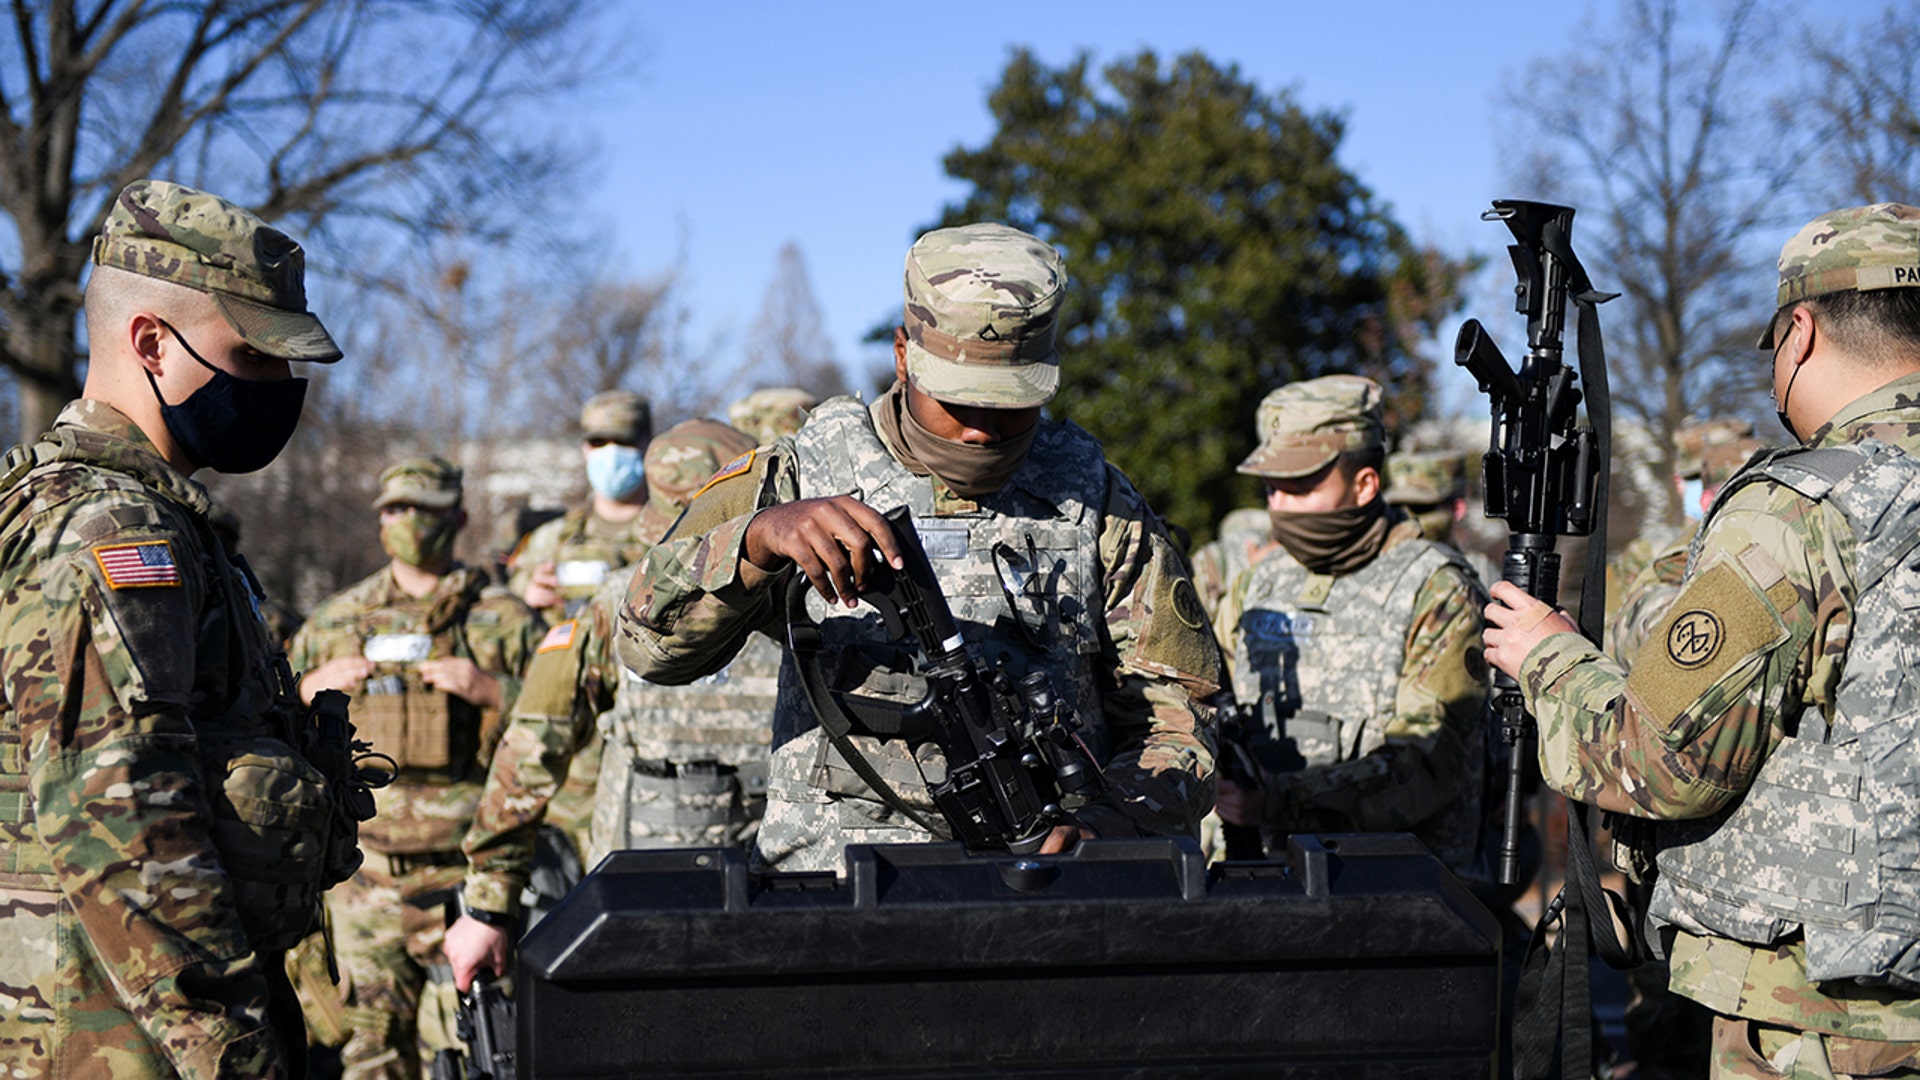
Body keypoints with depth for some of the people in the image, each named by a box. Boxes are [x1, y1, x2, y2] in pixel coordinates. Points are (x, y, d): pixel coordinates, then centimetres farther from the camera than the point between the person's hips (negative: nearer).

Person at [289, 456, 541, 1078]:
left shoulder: (504, 622, 4)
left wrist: (493, 691, -14)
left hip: (463, 872, -3)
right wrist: (312, 690, -1)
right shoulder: (333, 623, 13)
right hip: (365, 878, 3)